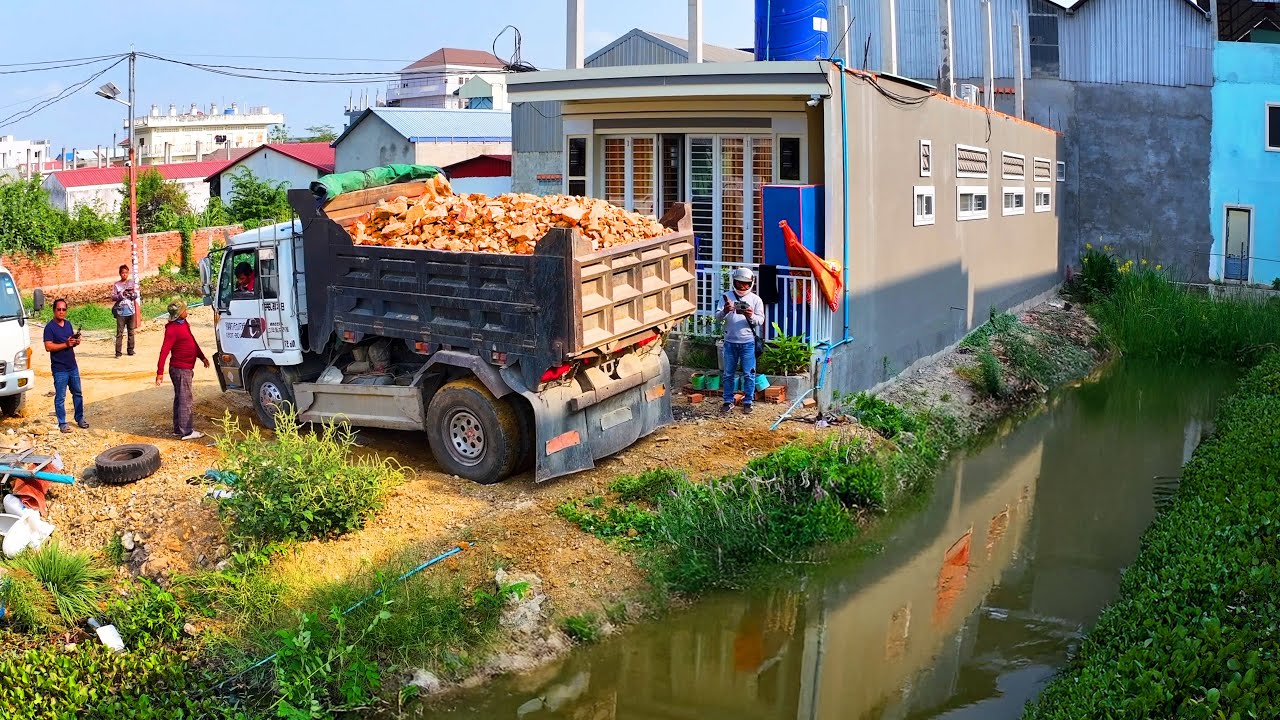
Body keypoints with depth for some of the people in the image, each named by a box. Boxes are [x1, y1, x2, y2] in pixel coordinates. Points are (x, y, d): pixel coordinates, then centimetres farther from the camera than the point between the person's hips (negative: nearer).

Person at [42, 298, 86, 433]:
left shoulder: (68, 324, 9)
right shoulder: (50, 327, -11)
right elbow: (48, 346, -19)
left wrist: (76, 341, -4)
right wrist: (66, 344, -23)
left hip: (73, 366, 7)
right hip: (59, 369, -7)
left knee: (77, 393, 15)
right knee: (60, 397, 1)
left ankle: (80, 418, 27)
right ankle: (62, 423, 8)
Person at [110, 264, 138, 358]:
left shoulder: (132, 283, 6)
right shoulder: (116, 285, -2)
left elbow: (136, 296, 5)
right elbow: (112, 297, -6)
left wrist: (132, 294, -16)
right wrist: (122, 295, -18)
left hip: (131, 311, 3)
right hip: (121, 312, -3)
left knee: (131, 331, 10)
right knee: (120, 332, -6)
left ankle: (130, 349, 20)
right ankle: (118, 352, -7)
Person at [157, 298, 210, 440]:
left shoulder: (184, 323, 8)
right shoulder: (172, 329, -21)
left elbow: (192, 341, 22)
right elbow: (164, 351, -24)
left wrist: (202, 357, 25)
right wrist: (160, 372, -26)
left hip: (186, 369, 10)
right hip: (180, 369, -10)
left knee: (180, 399, 16)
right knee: (185, 400, -6)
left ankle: (178, 429, 24)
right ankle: (186, 432, -2)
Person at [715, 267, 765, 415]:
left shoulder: (756, 299, 1)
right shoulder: (728, 296, 3)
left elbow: (761, 320, -3)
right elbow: (717, 316, -2)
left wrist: (751, 316, -25)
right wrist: (725, 311, -25)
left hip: (748, 342, -1)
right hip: (730, 342, 1)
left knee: (748, 374, 1)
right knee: (728, 374, 8)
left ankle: (747, 402, 12)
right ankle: (728, 401, 18)